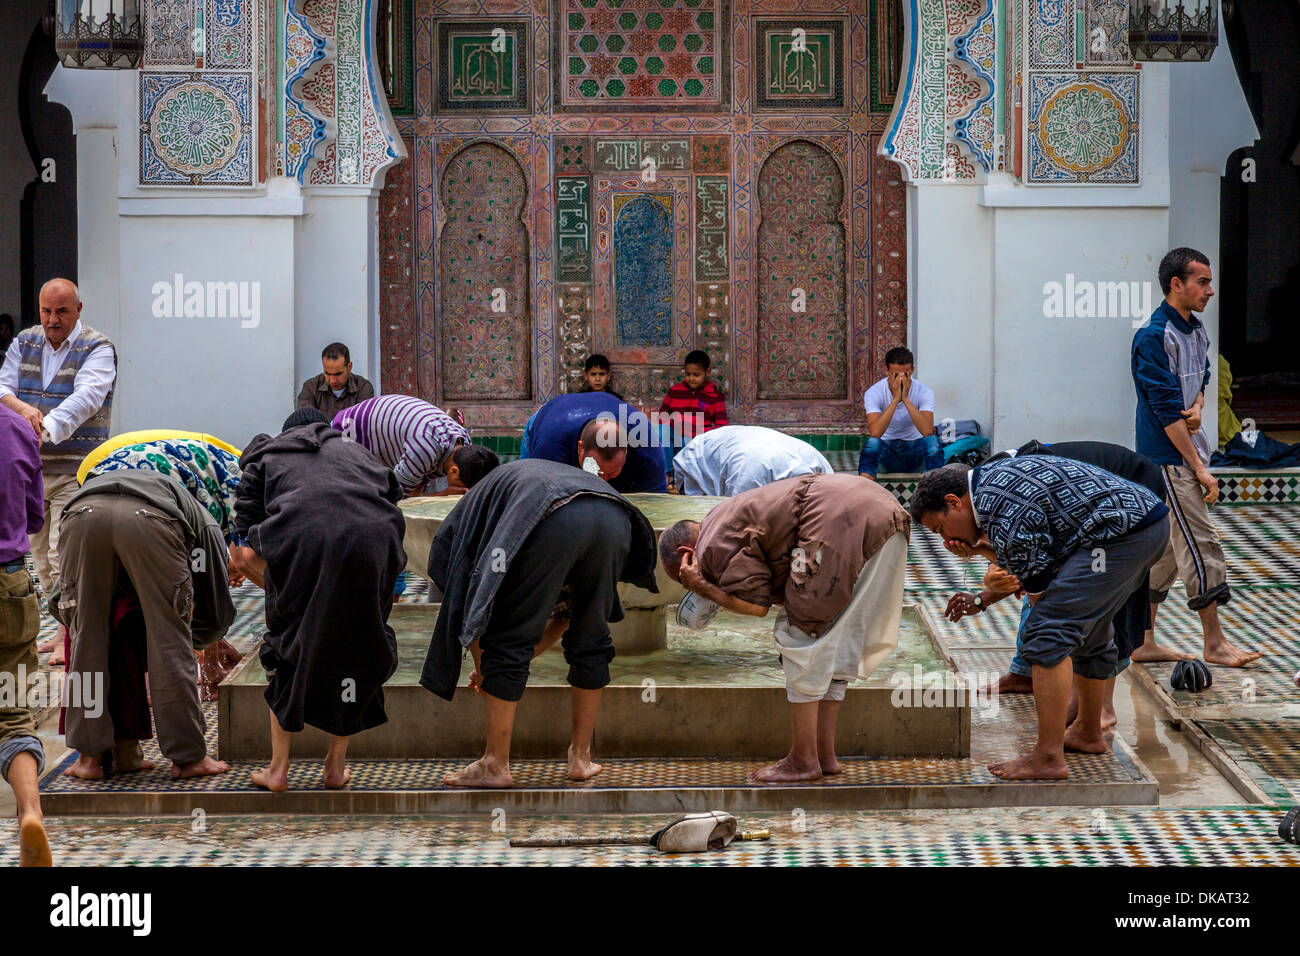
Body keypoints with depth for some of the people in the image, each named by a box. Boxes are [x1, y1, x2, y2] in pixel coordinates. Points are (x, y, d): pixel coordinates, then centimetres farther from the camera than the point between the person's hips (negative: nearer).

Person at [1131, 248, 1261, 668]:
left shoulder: (1197, 330, 12)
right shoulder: (1154, 337, -16)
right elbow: (1167, 411, -18)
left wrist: (1196, 409, -2)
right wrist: (1200, 469, -17)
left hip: (1188, 451, 9)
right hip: (1169, 458, -9)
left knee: (1167, 550, 11)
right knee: (1201, 545, -7)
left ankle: (1143, 642, 17)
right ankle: (1214, 644, 0)